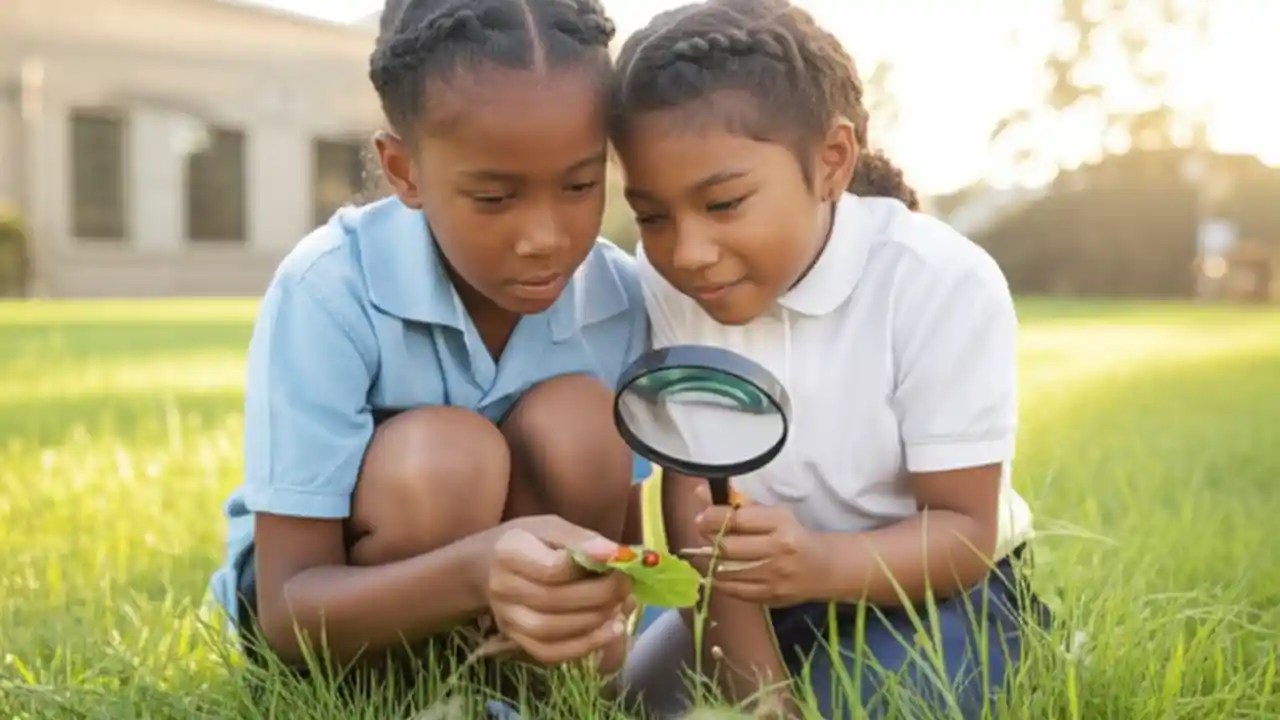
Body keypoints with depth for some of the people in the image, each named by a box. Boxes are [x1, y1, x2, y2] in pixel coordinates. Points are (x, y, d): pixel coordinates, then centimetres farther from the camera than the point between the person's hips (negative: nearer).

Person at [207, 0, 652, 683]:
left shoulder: (620, 297, -15)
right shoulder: (327, 291, -26)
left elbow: (616, 519, -6)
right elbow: (287, 612, -27)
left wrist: (605, 603, -31)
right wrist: (474, 569, -48)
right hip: (323, 606, -3)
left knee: (580, 422, -26)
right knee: (438, 459, -33)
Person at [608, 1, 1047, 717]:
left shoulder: (944, 285, -26)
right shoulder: (666, 281, -15)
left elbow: (967, 533, -22)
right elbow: (692, 494, -17)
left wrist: (821, 564, -42)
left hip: (936, 588, -3)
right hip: (763, 587, 3)